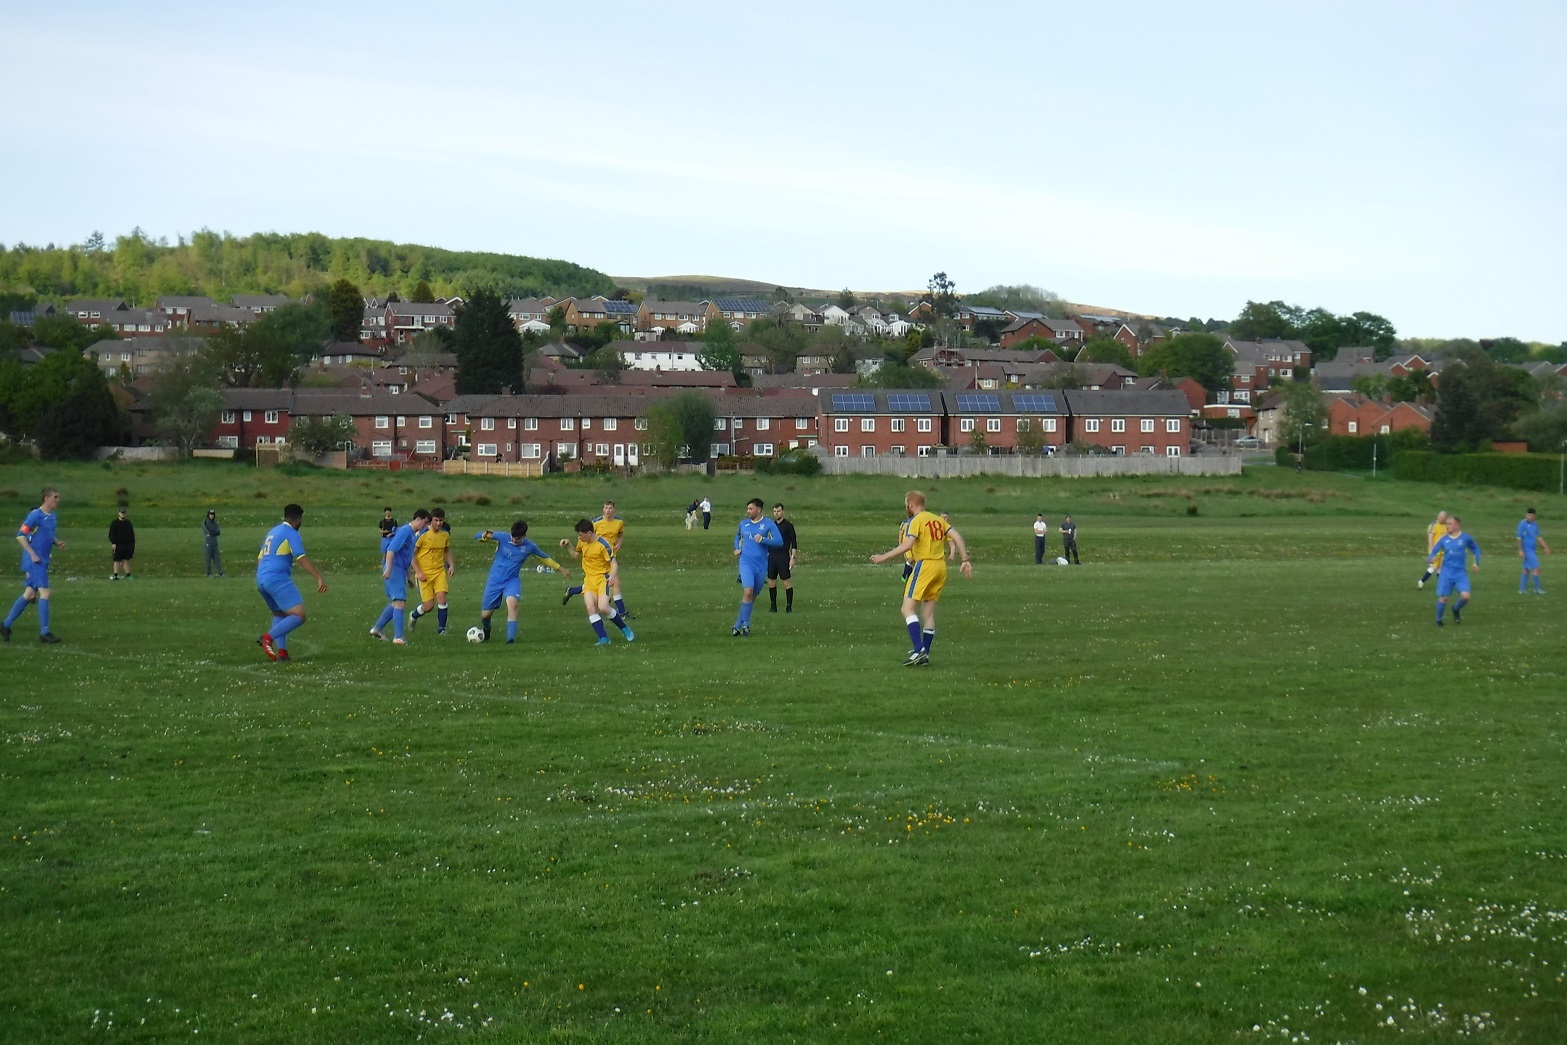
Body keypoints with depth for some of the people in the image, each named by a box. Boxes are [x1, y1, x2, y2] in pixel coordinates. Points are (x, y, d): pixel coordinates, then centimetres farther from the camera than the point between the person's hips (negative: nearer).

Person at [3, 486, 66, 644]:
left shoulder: (53, 517, 12)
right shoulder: (35, 515, -13)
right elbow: (20, 536, -13)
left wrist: (57, 542, 5)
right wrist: (33, 555, -18)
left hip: (43, 561, 9)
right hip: (34, 561, -9)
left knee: (29, 595, 13)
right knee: (44, 593, -13)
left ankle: (6, 625, 24)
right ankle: (44, 633, -9)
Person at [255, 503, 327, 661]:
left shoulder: (273, 532, 22)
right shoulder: (291, 534, -4)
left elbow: (260, 558, 28)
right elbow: (301, 559, -18)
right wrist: (319, 577, -24)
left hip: (261, 579, 9)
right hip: (278, 578, -9)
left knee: (279, 614, 23)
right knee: (299, 616, -12)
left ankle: (282, 652, 8)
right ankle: (268, 638, -26)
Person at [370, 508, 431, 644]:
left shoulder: (413, 533, 16)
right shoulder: (405, 531, -15)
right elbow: (391, 549, -23)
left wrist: (408, 576, 28)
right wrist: (388, 569, -28)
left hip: (401, 569, 10)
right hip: (394, 568, -10)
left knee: (396, 602, 15)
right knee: (400, 601, -12)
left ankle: (376, 628, 23)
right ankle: (398, 637, -13)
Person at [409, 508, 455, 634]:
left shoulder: (445, 534, 3)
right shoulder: (422, 534, -13)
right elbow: (412, 554, -9)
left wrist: (451, 564, 3)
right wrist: (418, 572, -15)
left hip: (440, 571, 4)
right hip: (424, 573, -4)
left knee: (442, 599, -14)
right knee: (429, 605, -4)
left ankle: (441, 629, -2)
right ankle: (413, 616, 29)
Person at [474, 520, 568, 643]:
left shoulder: (529, 547, -5)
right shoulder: (502, 538, -10)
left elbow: (545, 558, 13)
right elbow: (477, 536, -10)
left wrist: (561, 569, 17)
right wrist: (486, 535, -33)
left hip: (512, 580, 0)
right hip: (495, 580, 0)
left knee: (512, 603, -32)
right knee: (485, 615, 4)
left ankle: (511, 639, -31)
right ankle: (486, 630, 42)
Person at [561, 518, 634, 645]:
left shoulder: (603, 545, -16)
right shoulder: (582, 542, 5)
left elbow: (613, 563, -13)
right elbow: (575, 555, 25)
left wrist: (612, 576, -31)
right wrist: (568, 545, 9)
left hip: (602, 578, -6)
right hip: (589, 579, 6)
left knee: (603, 607, -21)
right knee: (590, 607, -15)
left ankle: (625, 629, 4)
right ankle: (604, 638, -13)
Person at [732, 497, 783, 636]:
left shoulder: (768, 524, -3)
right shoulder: (743, 523, 8)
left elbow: (780, 541, -10)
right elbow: (738, 536, 29)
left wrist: (763, 540, -20)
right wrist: (737, 548, 13)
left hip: (761, 565, 0)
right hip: (746, 563, 0)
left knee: (753, 596, 7)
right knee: (748, 592, -20)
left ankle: (738, 625, 18)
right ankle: (745, 624, -12)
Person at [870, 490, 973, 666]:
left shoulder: (916, 521, -6)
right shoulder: (937, 519, 16)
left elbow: (907, 545, -19)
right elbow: (957, 537, 9)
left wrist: (884, 557, -16)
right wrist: (965, 560, 10)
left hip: (924, 565, -8)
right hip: (941, 566, 8)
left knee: (908, 609, -8)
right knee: (928, 613, 12)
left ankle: (919, 650, -22)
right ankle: (924, 655, 11)